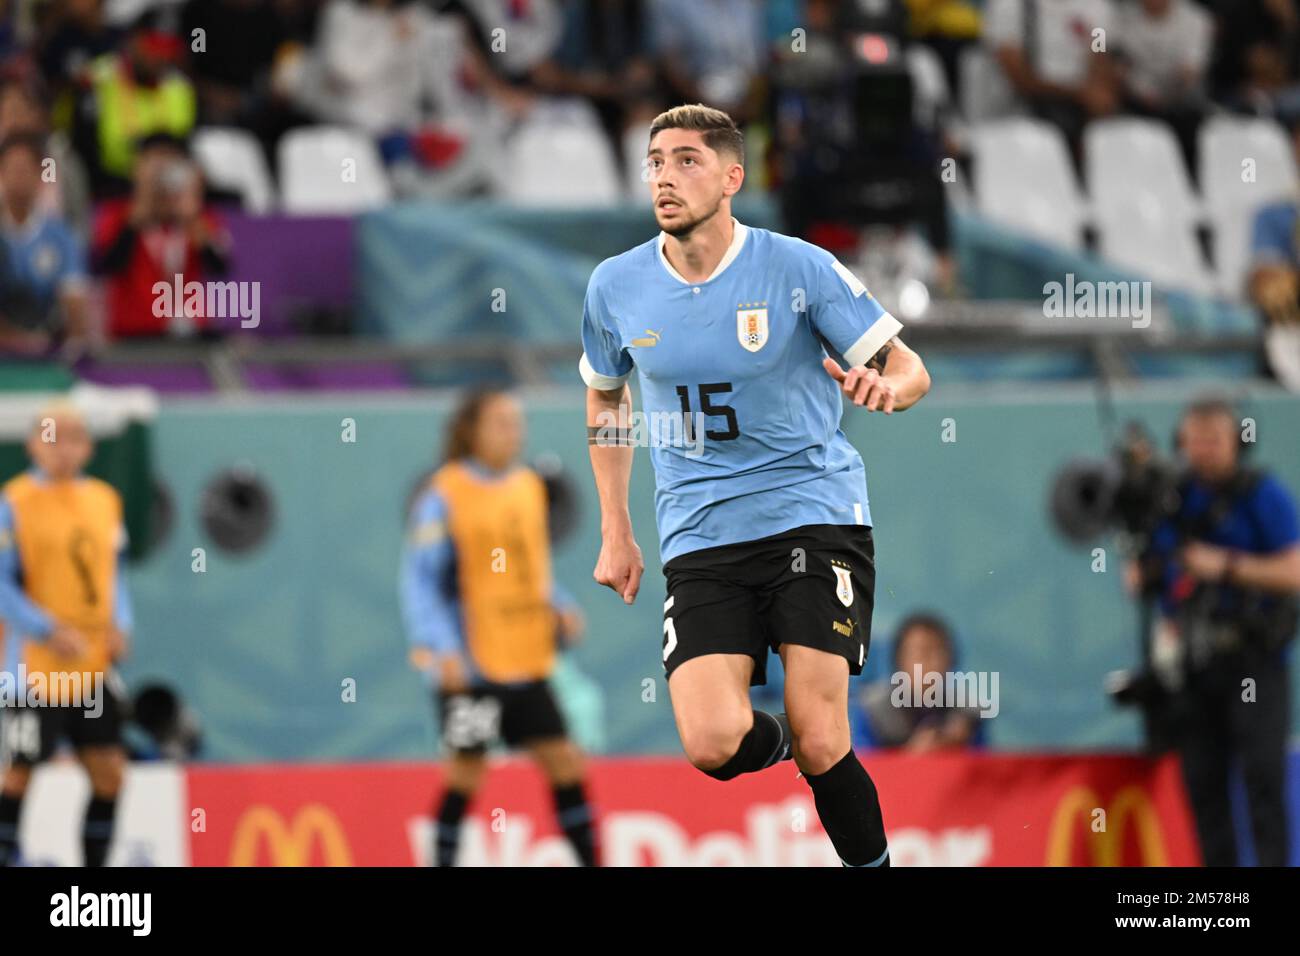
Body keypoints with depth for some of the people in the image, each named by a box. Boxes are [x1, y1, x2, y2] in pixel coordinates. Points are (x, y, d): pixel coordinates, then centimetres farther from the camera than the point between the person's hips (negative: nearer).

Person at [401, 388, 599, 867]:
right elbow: (419, 581, -11)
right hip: (471, 665, -6)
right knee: (467, 772, -2)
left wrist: (560, 611, 4)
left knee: (565, 763, 3)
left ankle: (591, 862, 9)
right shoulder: (444, 498, -9)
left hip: (526, 663, 6)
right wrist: (442, 648, -22)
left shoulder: (528, 488, 10)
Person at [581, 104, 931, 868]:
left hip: (815, 515, -2)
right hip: (701, 541, 2)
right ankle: (775, 739, 19)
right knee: (713, 746, -17)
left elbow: (909, 369, -2)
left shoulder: (799, 268, -6)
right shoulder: (616, 288, 3)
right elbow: (606, 399, 22)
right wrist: (616, 534, 19)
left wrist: (886, 387, -27)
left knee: (820, 745, -15)